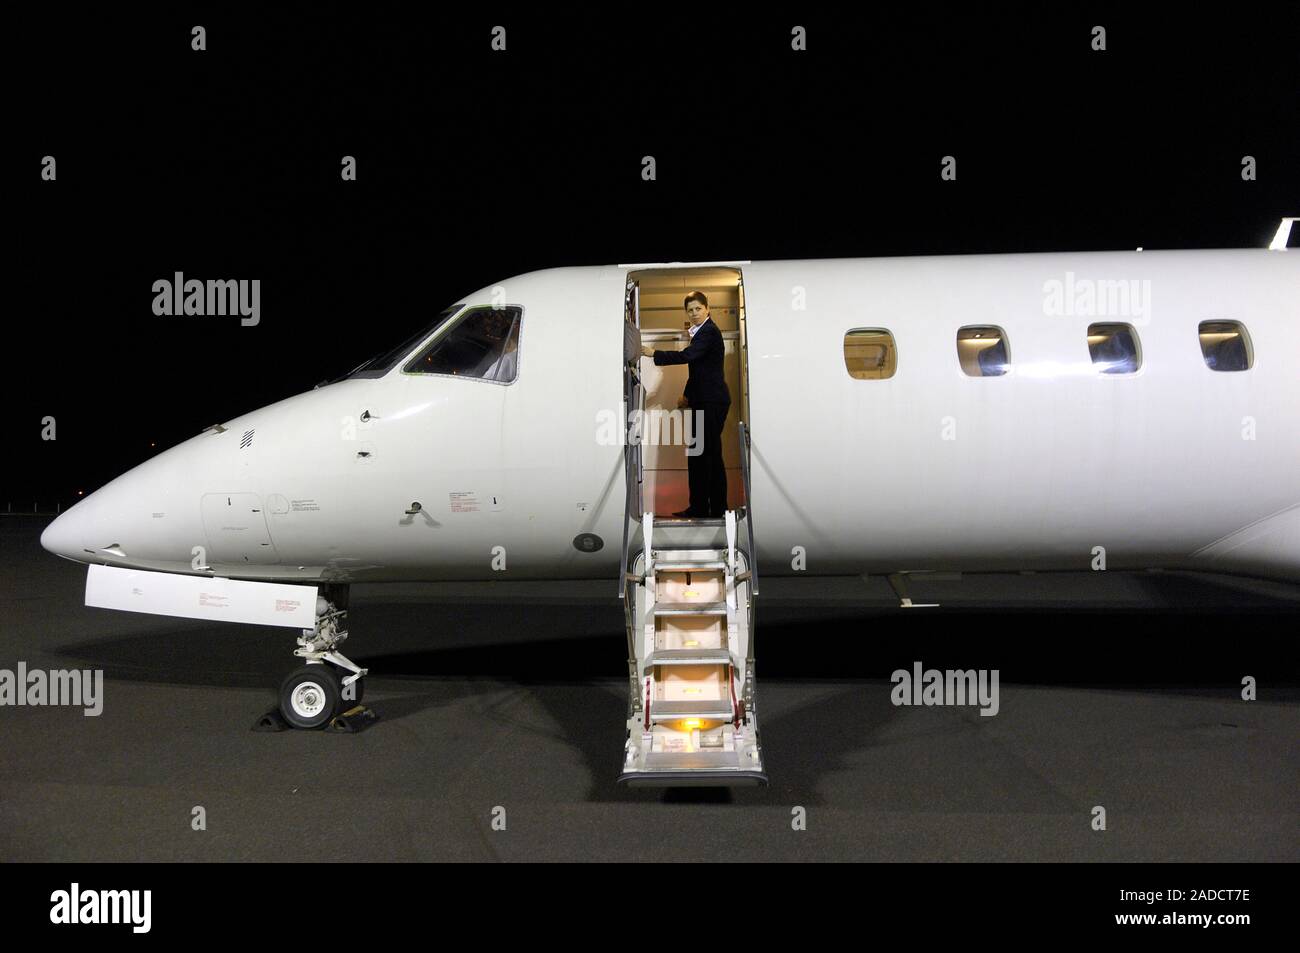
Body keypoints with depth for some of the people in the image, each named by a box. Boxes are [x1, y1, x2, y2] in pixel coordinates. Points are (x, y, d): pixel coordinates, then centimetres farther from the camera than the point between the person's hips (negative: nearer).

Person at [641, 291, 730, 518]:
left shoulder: (709, 332, -13)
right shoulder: (701, 332, 18)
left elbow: (686, 356, -26)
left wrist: (654, 353, -22)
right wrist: (688, 395, 21)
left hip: (712, 402, -10)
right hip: (703, 401, 10)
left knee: (711, 453, -6)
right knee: (698, 453, 11)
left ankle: (718, 508, 0)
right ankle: (699, 507, 15)